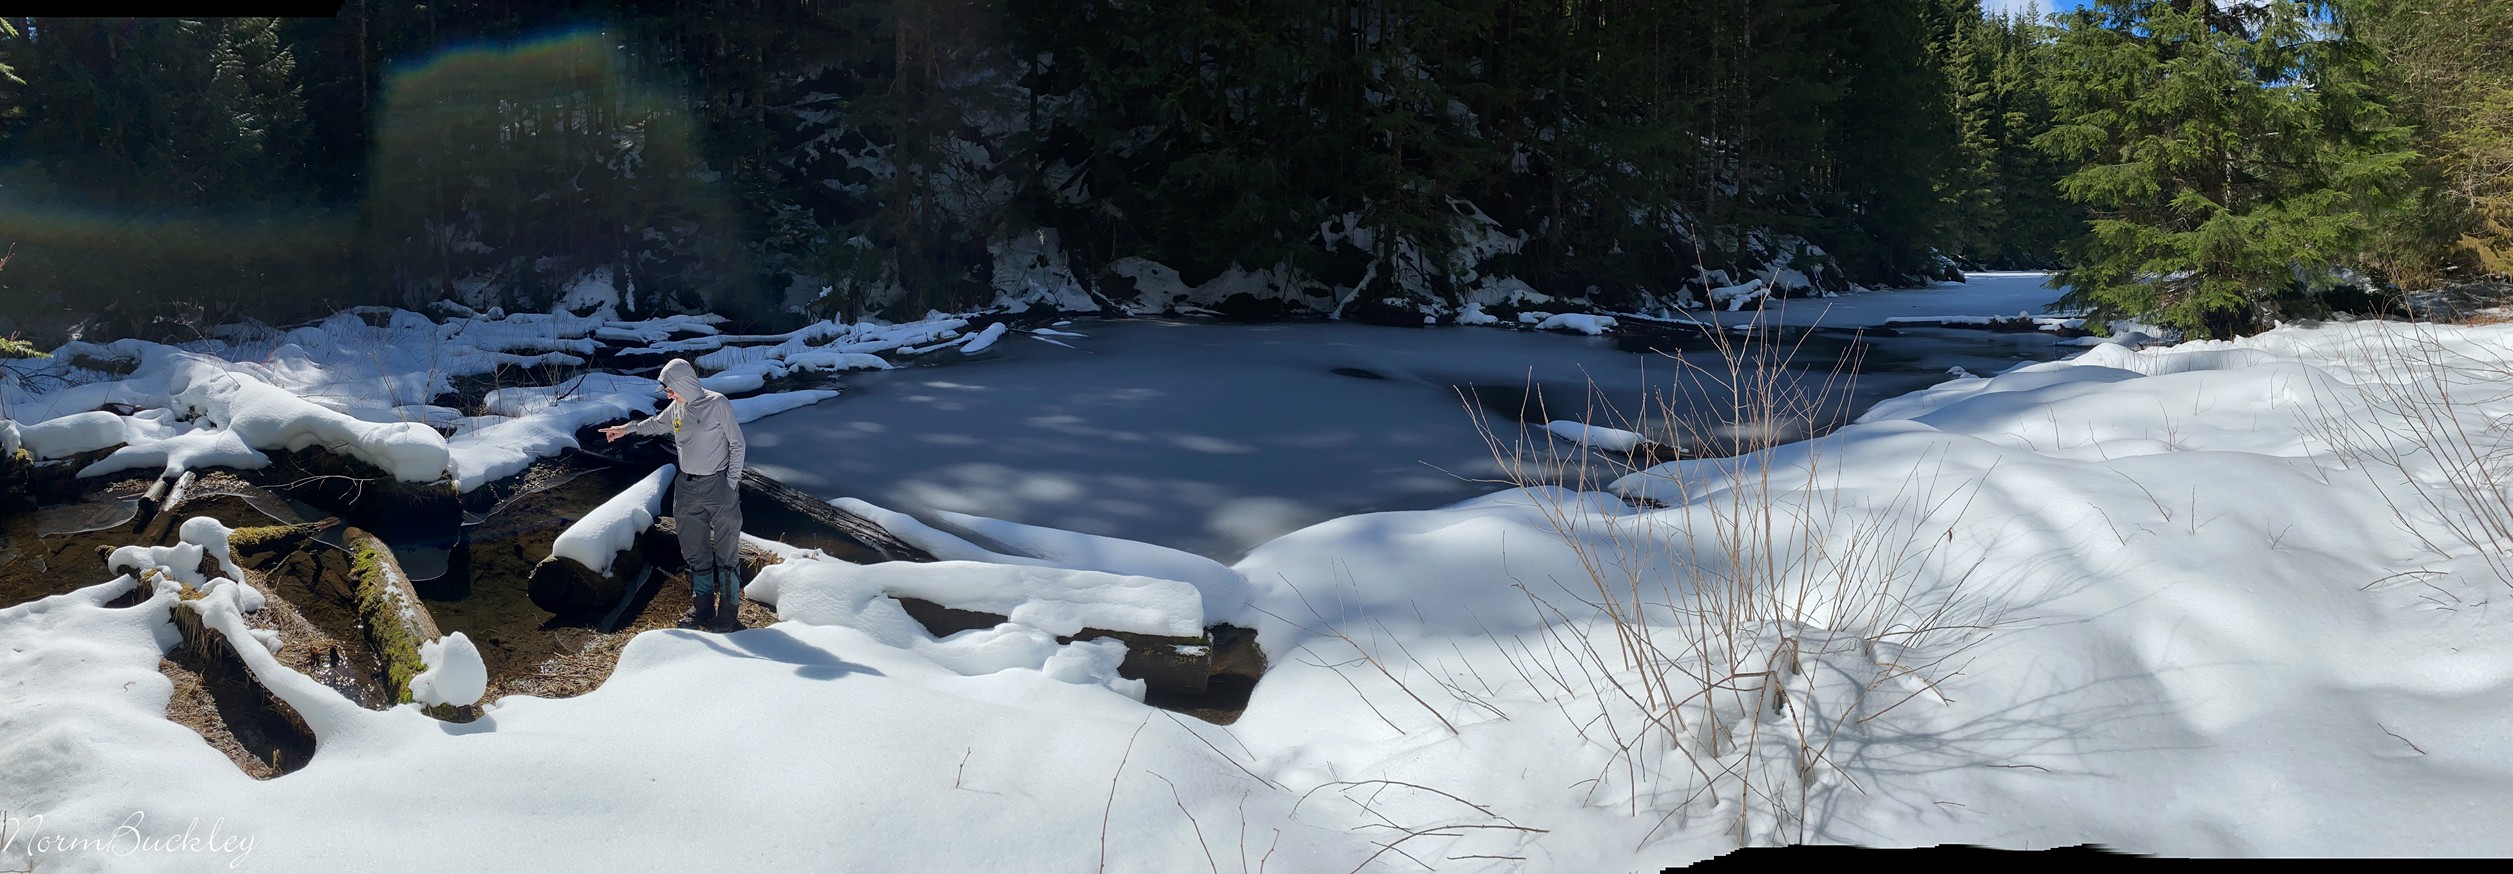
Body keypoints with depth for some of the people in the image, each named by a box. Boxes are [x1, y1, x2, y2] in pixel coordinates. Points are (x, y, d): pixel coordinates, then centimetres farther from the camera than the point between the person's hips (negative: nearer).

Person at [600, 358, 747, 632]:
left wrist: (730, 485, -13)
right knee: (695, 553, 13)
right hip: (687, 489, 6)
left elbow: (736, 444, -10)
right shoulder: (676, 409, 6)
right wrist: (628, 428, 17)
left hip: (719, 486, -6)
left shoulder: (718, 404, -12)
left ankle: (729, 610, 8)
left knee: (726, 553, -1)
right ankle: (702, 606, 25)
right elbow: (657, 424, 29)